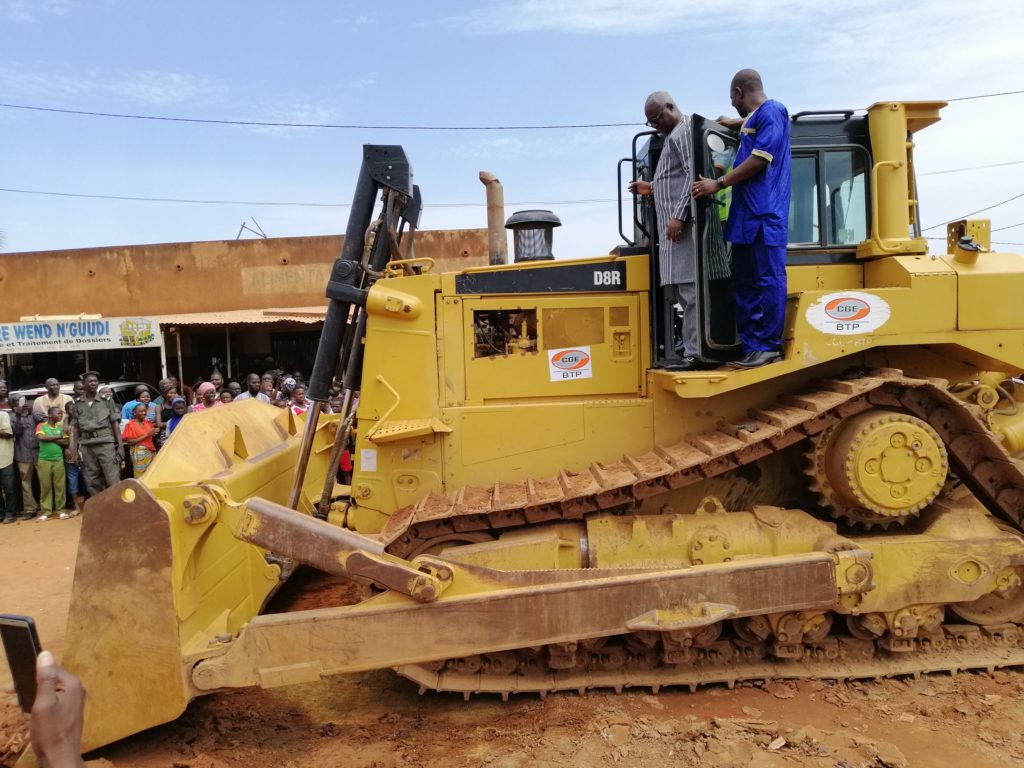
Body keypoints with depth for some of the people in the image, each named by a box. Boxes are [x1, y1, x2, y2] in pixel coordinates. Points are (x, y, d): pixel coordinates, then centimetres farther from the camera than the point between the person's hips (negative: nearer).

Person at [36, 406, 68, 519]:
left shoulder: (61, 427, 8)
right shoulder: (41, 426, 1)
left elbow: (65, 442, -1)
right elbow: (40, 437, -17)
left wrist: (49, 438, -9)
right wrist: (59, 436, -10)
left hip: (58, 460, 2)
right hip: (44, 461, -2)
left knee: (60, 486, 2)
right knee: (45, 486, 3)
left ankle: (60, 510, 9)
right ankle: (46, 511, 8)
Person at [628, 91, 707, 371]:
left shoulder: (684, 132, -4)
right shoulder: (674, 136, 26)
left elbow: (693, 176, -16)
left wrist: (678, 216, -22)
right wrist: (653, 188, 20)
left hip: (682, 223, -10)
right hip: (674, 224, 10)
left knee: (688, 288, -13)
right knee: (683, 288, 7)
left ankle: (696, 353, -15)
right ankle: (695, 350, 10)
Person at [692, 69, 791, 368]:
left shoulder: (772, 111, -4)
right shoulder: (755, 118, 24)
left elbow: (760, 159, -15)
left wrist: (719, 183, -12)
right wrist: (733, 123, 62)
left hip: (764, 215, -10)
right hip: (747, 215, 10)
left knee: (768, 281, -7)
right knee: (745, 283, 6)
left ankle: (768, 346, -5)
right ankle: (750, 345, 9)